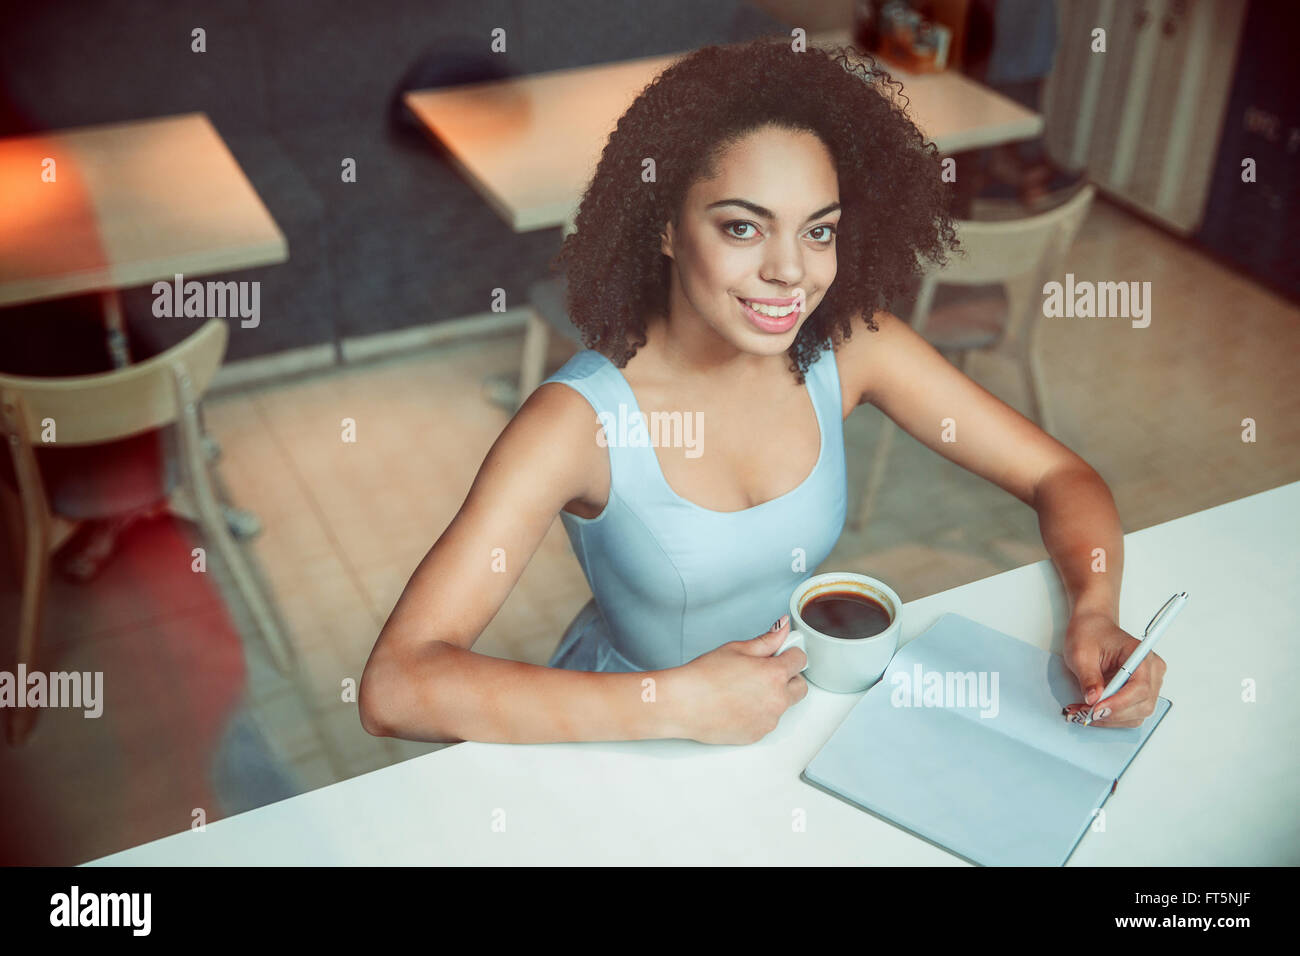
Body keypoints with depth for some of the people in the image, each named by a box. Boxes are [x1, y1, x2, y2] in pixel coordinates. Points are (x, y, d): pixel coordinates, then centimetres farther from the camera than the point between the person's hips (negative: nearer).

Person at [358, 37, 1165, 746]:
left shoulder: (849, 349, -12)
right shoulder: (580, 419, -25)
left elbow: (1057, 476, -3)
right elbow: (394, 687, -31)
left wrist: (1094, 613, -24)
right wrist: (679, 704, -35)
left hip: (798, 701, 3)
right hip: (629, 739, -3)